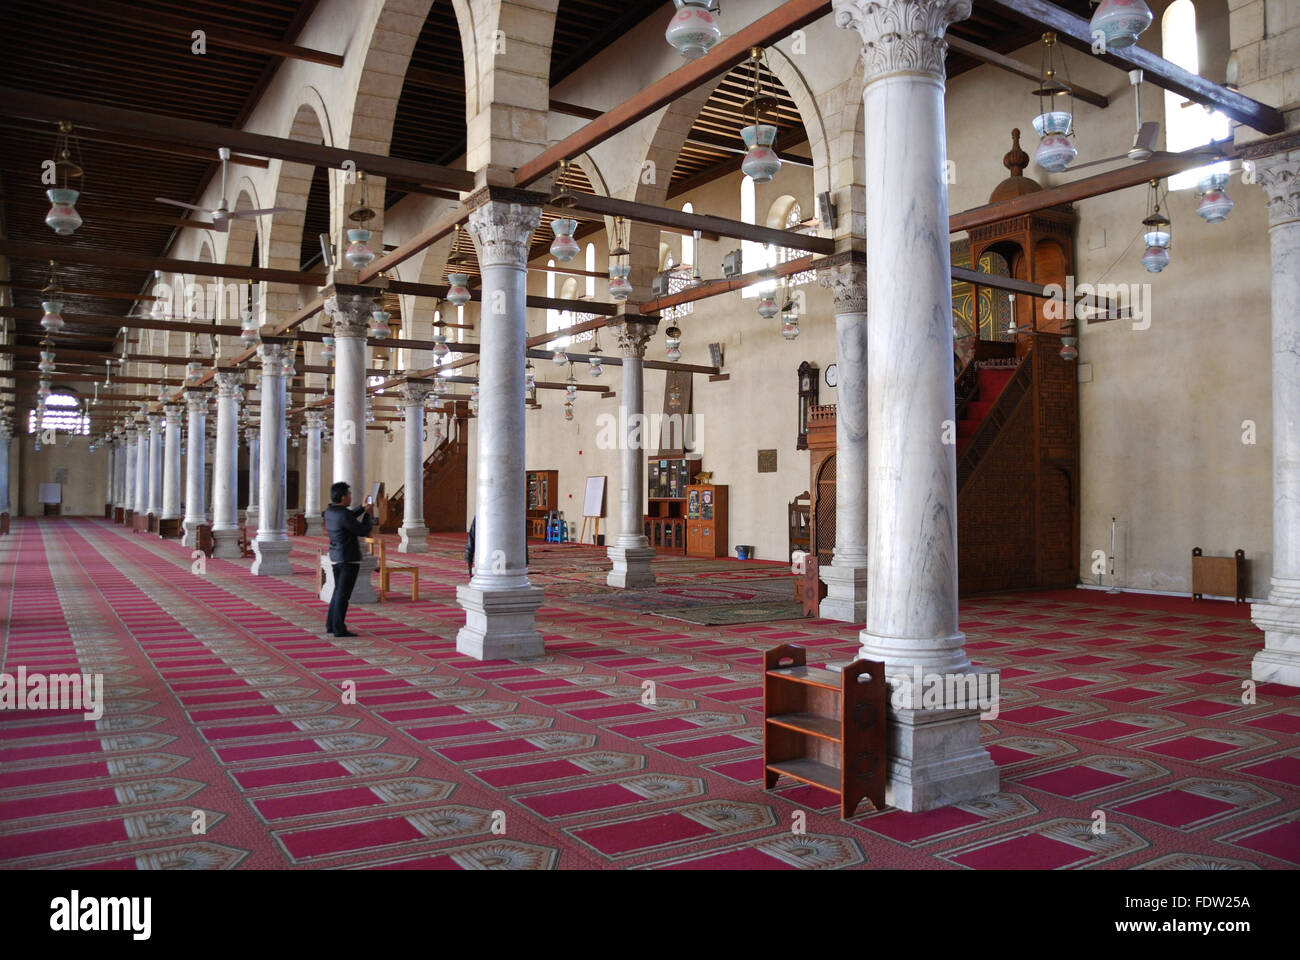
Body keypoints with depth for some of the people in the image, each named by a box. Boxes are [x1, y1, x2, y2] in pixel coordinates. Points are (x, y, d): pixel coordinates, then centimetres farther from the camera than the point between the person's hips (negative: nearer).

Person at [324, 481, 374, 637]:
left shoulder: (329, 511, 5)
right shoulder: (344, 515, -21)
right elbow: (364, 531, -12)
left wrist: (363, 508, 23)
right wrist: (369, 515, 1)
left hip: (336, 557, 9)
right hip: (349, 559, -9)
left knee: (338, 592, 19)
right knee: (343, 594, -3)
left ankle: (331, 625, 24)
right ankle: (339, 629, 1)